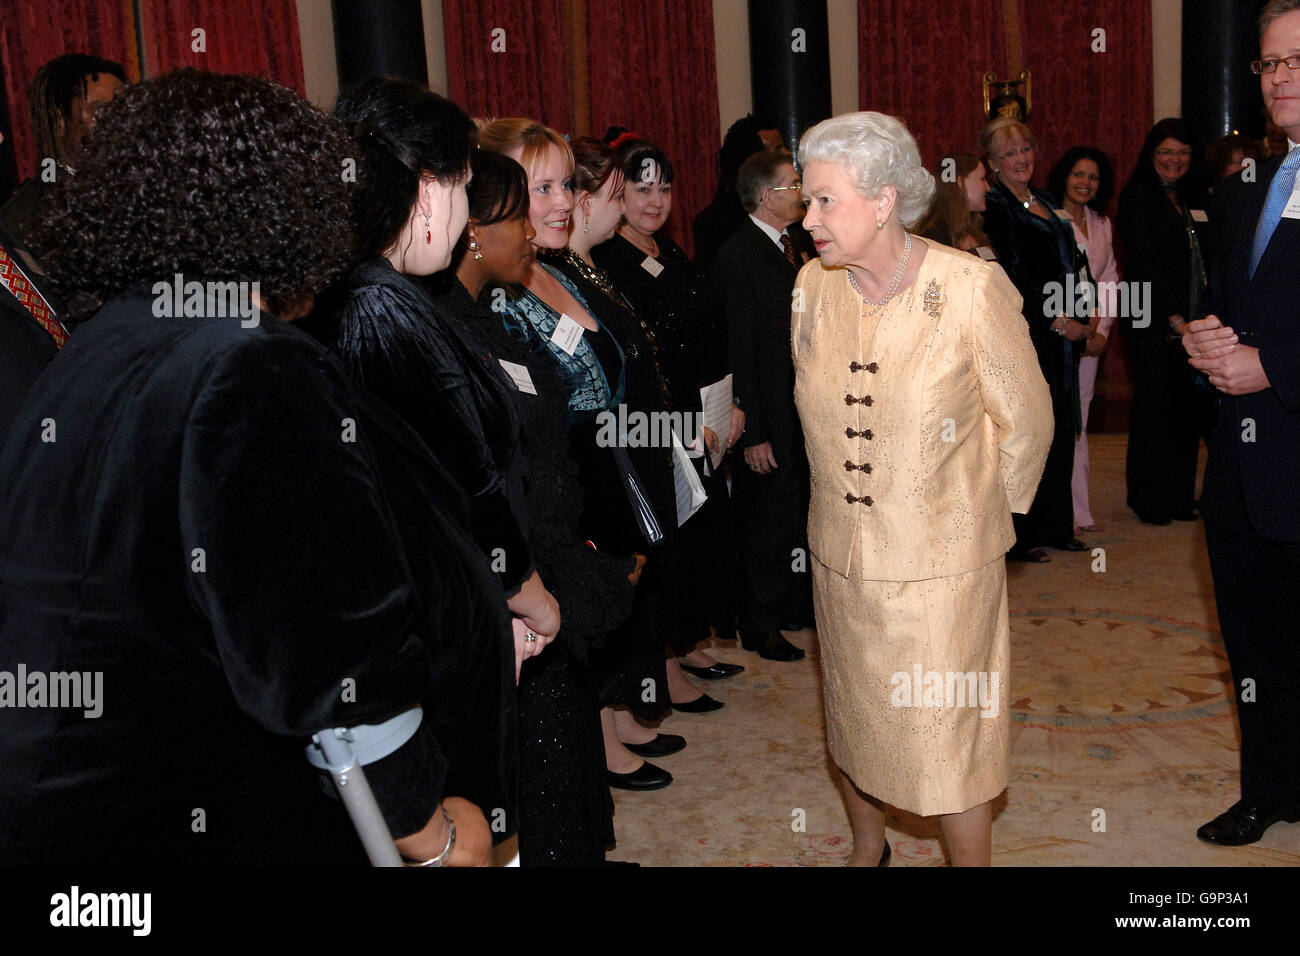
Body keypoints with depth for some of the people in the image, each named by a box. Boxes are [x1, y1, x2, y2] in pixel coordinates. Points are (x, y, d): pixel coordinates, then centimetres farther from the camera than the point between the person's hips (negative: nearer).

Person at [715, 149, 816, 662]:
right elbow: (739, 350, -18)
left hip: (805, 408, 8)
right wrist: (752, 435, -18)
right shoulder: (738, 256, -16)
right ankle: (760, 625, 20)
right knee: (766, 521, 4)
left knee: (802, 515, 17)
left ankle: (799, 605, 34)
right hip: (769, 416, -8)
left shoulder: (792, 246, 11)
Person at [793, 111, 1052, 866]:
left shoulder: (971, 288, -17)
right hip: (841, 555, 5)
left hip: (943, 567, -5)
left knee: (948, 744, 5)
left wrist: (983, 517, 5)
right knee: (854, 719, 21)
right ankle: (867, 847, 47)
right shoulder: (813, 285, -3)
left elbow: (1026, 421, -4)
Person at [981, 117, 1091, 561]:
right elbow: (1014, 277, -14)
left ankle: (1056, 527, 21)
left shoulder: (1045, 202, 17)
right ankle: (1020, 537, 5)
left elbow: (1071, 261, 19)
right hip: (1026, 334, -8)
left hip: (1063, 331, 8)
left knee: (1060, 430, 11)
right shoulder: (993, 208, -8)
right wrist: (1058, 321, -12)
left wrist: (1081, 318, 6)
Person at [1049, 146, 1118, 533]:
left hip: (1090, 336, 6)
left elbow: (1109, 278, 16)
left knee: (1078, 420, 8)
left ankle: (1078, 512, 12)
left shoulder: (1102, 224, 16)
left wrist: (1102, 329, 4)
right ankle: (1073, 509, -3)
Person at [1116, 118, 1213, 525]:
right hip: (1153, 323, -6)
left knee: (1189, 408, 4)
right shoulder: (1138, 197, -2)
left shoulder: (1194, 201, 18)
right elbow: (1143, 263, -9)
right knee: (1155, 408, -2)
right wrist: (1172, 317, -13)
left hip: (1190, 323, 6)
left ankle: (1180, 496, 14)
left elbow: (1205, 260, 16)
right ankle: (1150, 499, 8)